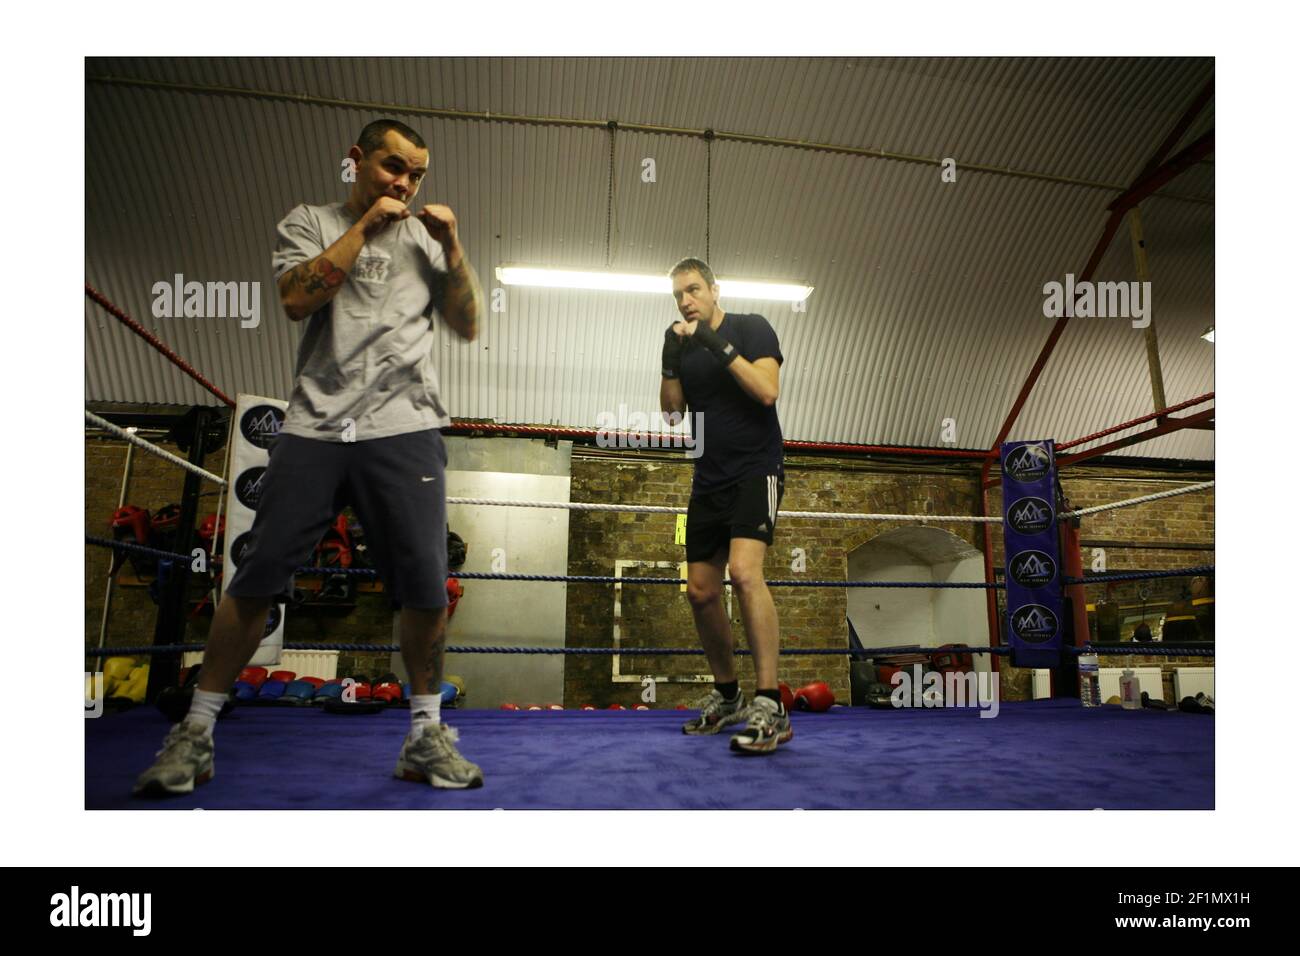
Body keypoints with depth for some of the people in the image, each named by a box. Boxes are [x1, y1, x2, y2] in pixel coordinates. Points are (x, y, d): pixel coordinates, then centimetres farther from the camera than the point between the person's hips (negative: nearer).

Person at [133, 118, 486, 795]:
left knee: (425, 584, -7)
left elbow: (468, 327, 13)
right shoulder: (309, 223, 15)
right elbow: (296, 300, -4)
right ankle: (195, 735, 16)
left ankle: (426, 736, 11)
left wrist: (453, 247, 3)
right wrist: (365, 225, -2)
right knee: (257, 577, 0)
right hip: (314, 427, 0)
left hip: (404, 428, 1)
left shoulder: (425, 238, 18)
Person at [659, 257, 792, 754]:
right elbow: (671, 411, 4)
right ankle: (726, 695, 23)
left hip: (755, 471, -6)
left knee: (744, 571, -27)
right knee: (700, 591, 6)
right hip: (709, 480, 6)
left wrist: (721, 347, -18)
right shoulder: (684, 346, 12)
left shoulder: (750, 328, -2)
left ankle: (769, 707, -26)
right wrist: (670, 358, -7)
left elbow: (767, 391, -16)